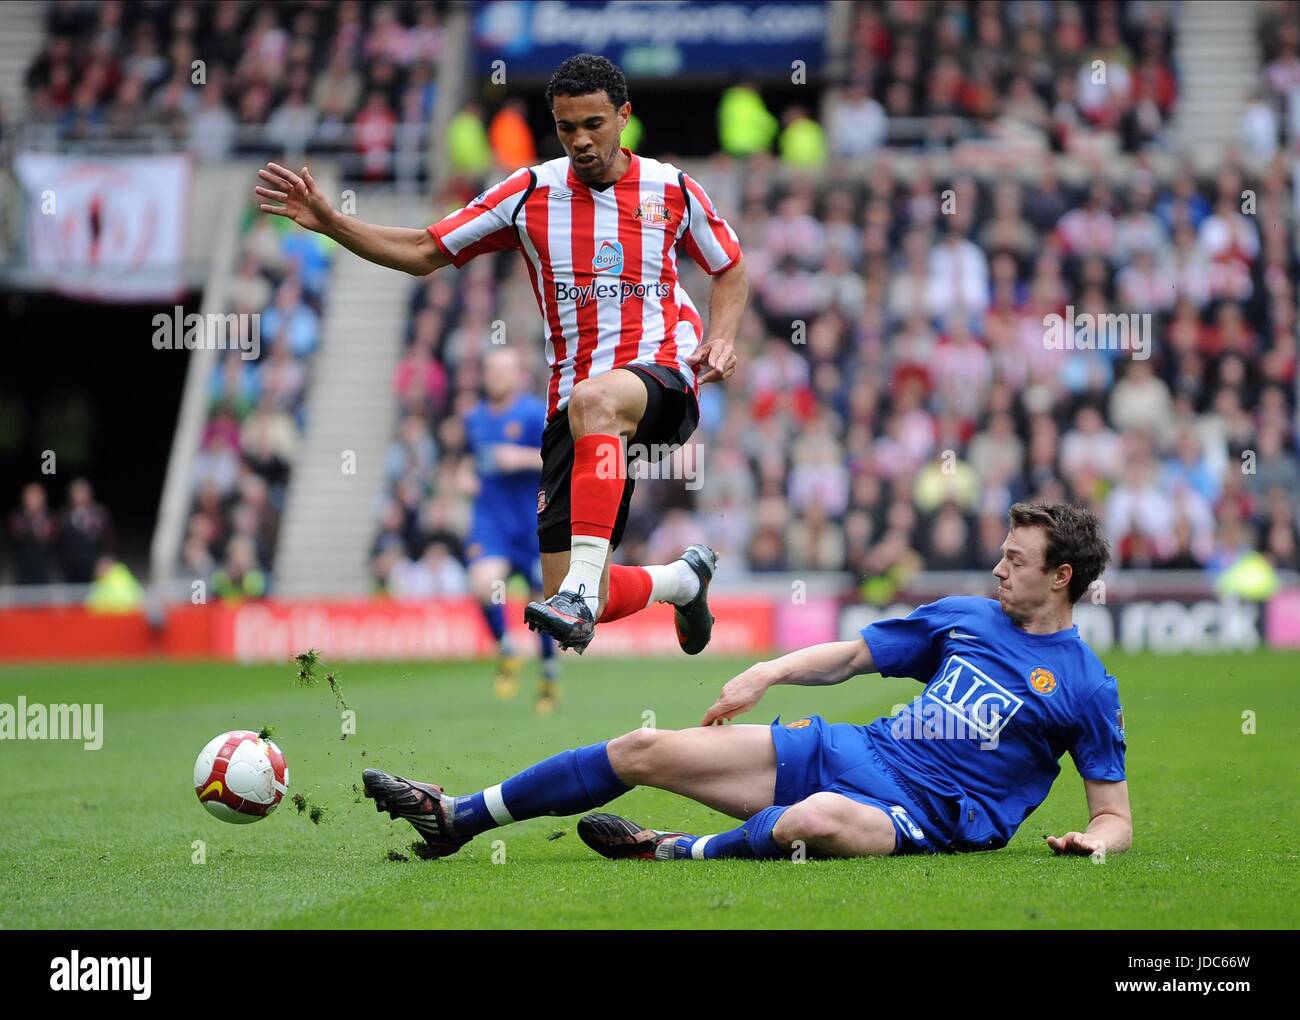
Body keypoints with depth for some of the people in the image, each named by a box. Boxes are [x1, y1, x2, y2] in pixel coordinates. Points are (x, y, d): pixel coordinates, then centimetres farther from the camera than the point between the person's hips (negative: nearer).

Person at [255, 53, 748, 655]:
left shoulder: (673, 190, 5)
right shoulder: (531, 192, 6)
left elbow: (731, 269, 21)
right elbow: (423, 252, 10)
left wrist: (722, 337, 1)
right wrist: (329, 222, -2)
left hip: (664, 375, -3)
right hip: (575, 401, 3)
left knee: (593, 399, -42)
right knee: (581, 606, -3)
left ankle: (582, 587, -47)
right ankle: (683, 579, 31)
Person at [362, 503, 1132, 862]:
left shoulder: (1087, 687, -3)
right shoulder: (965, 616, 14)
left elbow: (1116, 815, -2)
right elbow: (851, 655, 22)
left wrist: (1096, 840, -25)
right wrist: (770, 673, 6)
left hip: (924, 815, -7)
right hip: (849, 751, 7)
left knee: (816, 820, -44)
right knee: (645, 751, 0)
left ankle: (676, 853, -20)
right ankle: (457, 817, 9)